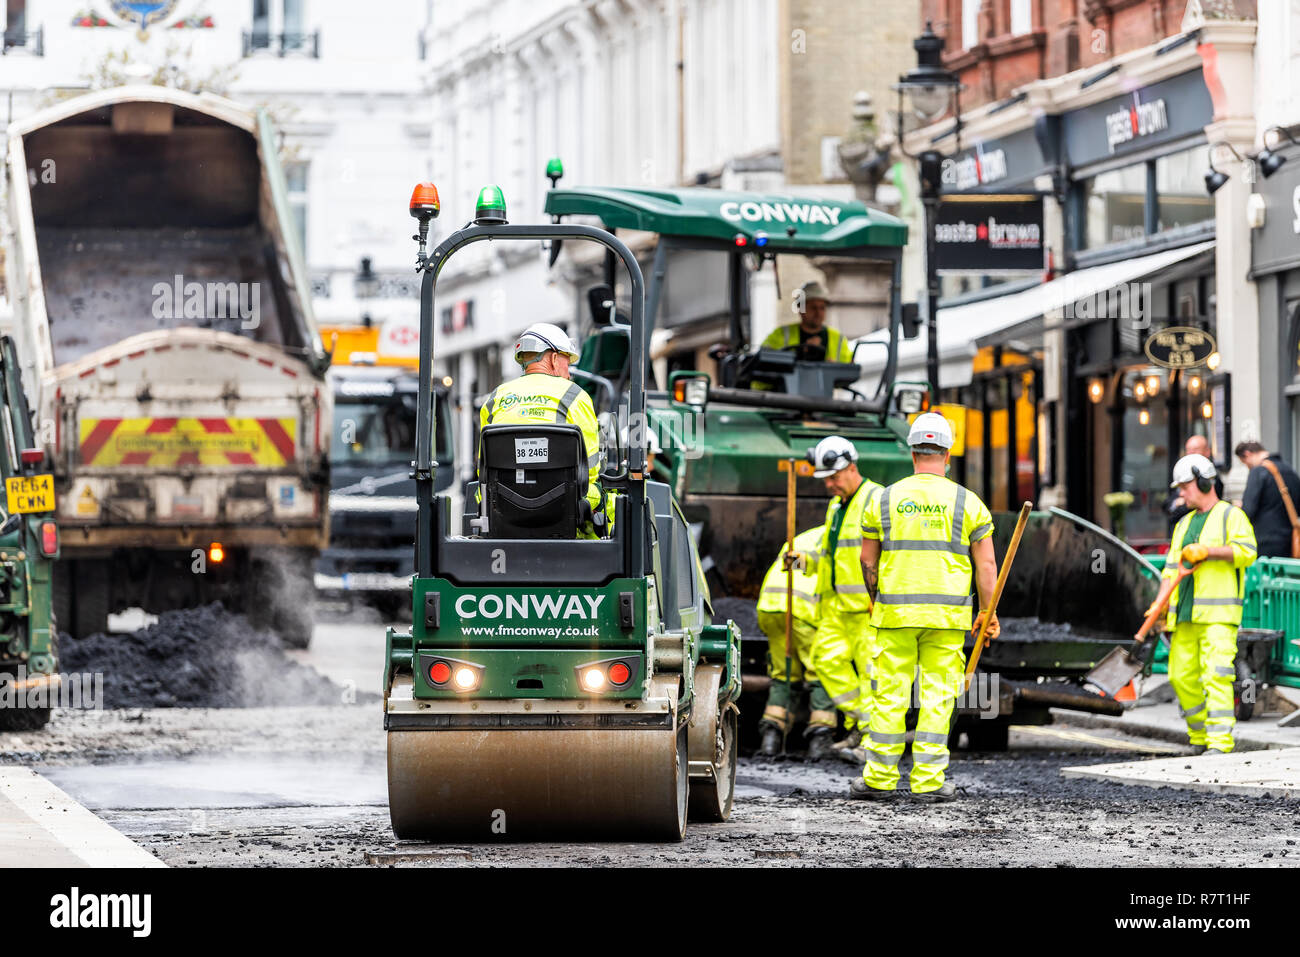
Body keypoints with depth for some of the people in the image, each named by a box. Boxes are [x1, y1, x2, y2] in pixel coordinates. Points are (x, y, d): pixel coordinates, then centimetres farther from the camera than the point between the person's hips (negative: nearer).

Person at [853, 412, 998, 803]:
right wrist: (988, 613, 7)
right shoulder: (967, 502, 1)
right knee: (937, 694, 2)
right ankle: (928, 780, 1)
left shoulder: (883, 500, 3)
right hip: (947, 614, -1)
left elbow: (867, 559, 9)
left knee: (890, 693, 5)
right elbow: (986, 563, -1)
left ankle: (880, 777, 8)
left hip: (895, 611, 1)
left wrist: (876, 603, 24)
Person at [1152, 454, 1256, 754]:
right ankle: (1200, 737, 19)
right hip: (1185, 615, 7)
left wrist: (1208, 550, -20)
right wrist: (1159, 604, 5)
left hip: (1217, 614, -7)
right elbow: (1172, 568, 18)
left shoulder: (1231, 516, 2)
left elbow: (1247, 551, -13)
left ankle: (1220, 743, -19)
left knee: (1216, 675, -15)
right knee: (1182, 677, 4)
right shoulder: (1185, 524, 23)